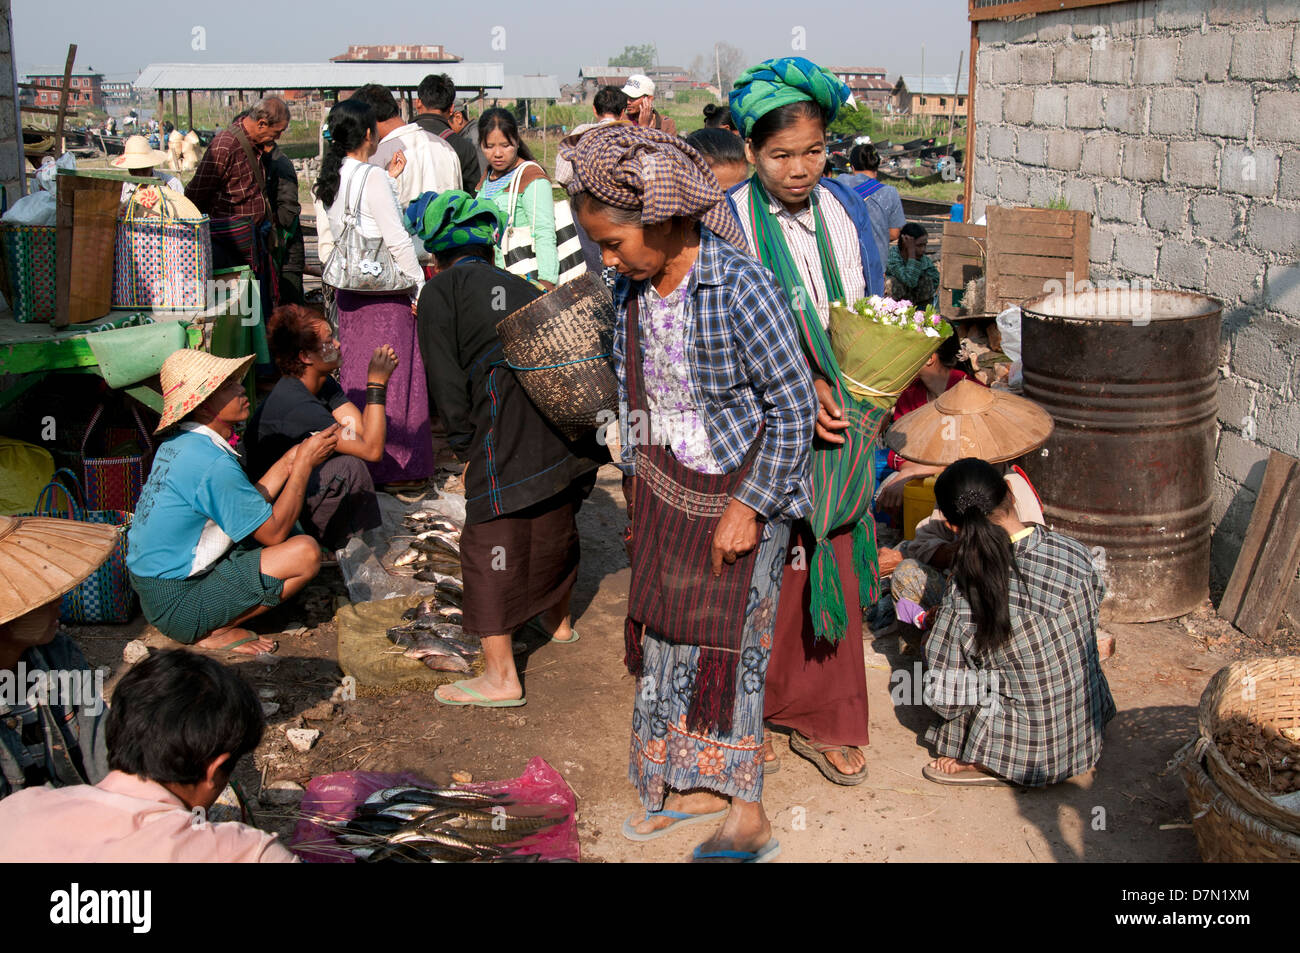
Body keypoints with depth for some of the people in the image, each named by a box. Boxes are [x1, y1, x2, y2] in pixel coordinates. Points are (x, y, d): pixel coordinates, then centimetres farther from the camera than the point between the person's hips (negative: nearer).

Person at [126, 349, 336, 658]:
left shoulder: (179, 444, 6)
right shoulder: (214, 464, -23)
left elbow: (246, 508, 11)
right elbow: (275, 531, -16)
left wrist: (289, 461, 7)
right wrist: (304, 464, -9)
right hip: (175, 605, -10)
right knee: (306, 553, -16)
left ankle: (212, 623, 9)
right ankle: (214, 632, -5)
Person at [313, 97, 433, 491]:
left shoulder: (326, 182, 8)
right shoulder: (373, 178, -14)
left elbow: (327, 244, 12)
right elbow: (397, 240, -15)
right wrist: (419, 288, -9)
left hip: (349, 291, 8)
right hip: (387, 290, -7)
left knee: (355, 374, 13)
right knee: (393, 378, -1)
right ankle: (396, 467, 4)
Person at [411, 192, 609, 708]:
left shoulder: (439, 290, 13)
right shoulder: (518, 285, 29)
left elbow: (445, 377, 3)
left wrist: (464, 443, 8)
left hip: (507, 419, -6)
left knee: (491, 540, 0)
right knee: (556, 521, 25)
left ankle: (500, 676, 3)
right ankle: (558, 621, 48)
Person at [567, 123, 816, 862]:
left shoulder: (742, 289, -23)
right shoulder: (632, 290, -1)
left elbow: (795, 408, -17)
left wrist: (751, 505, -16)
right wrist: (637, 482, 13)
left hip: (739, 487, -7)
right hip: (665, 483, 7)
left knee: (726, 639, -3)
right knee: (664, 631, 11)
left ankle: (748, 817, 12)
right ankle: (688, 787, 29)